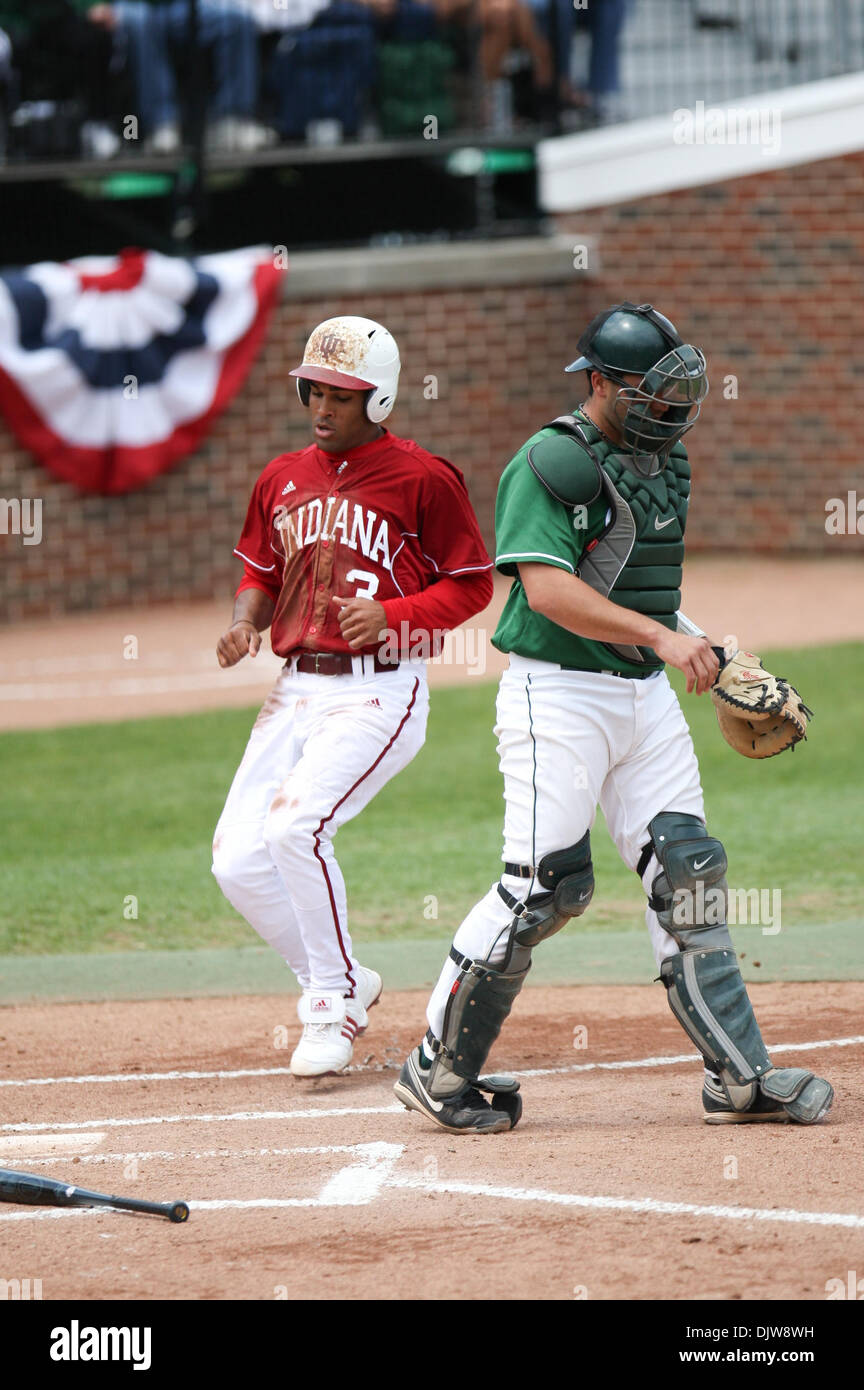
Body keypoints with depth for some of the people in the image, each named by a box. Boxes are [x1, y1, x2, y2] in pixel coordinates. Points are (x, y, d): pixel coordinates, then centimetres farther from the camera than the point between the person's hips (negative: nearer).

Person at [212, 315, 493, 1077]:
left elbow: (472, 585, -3)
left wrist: (390, 614, -17)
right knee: (239, 862, -3)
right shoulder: (283, 479, 12)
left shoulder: (422, 478, -5)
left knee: (294, 824, -25)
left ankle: (334, 1002, -7)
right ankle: (340, 982, 20)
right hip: (298, 691, 7)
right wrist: (245, 621, 1)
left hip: (379, 691, -7)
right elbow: (260, 570, 23)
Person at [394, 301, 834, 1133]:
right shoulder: (551, 463, -13)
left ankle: (738, 1074, 6)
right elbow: (547, 588, -23)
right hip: (557, 695, -8)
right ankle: (440, 1070, 3)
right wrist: (660, 635, -29)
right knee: (543, 886, -9)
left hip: (646, 693, 8)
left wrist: (713, 660, 16)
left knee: (686, 875, 4)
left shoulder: (663, 462, 15)